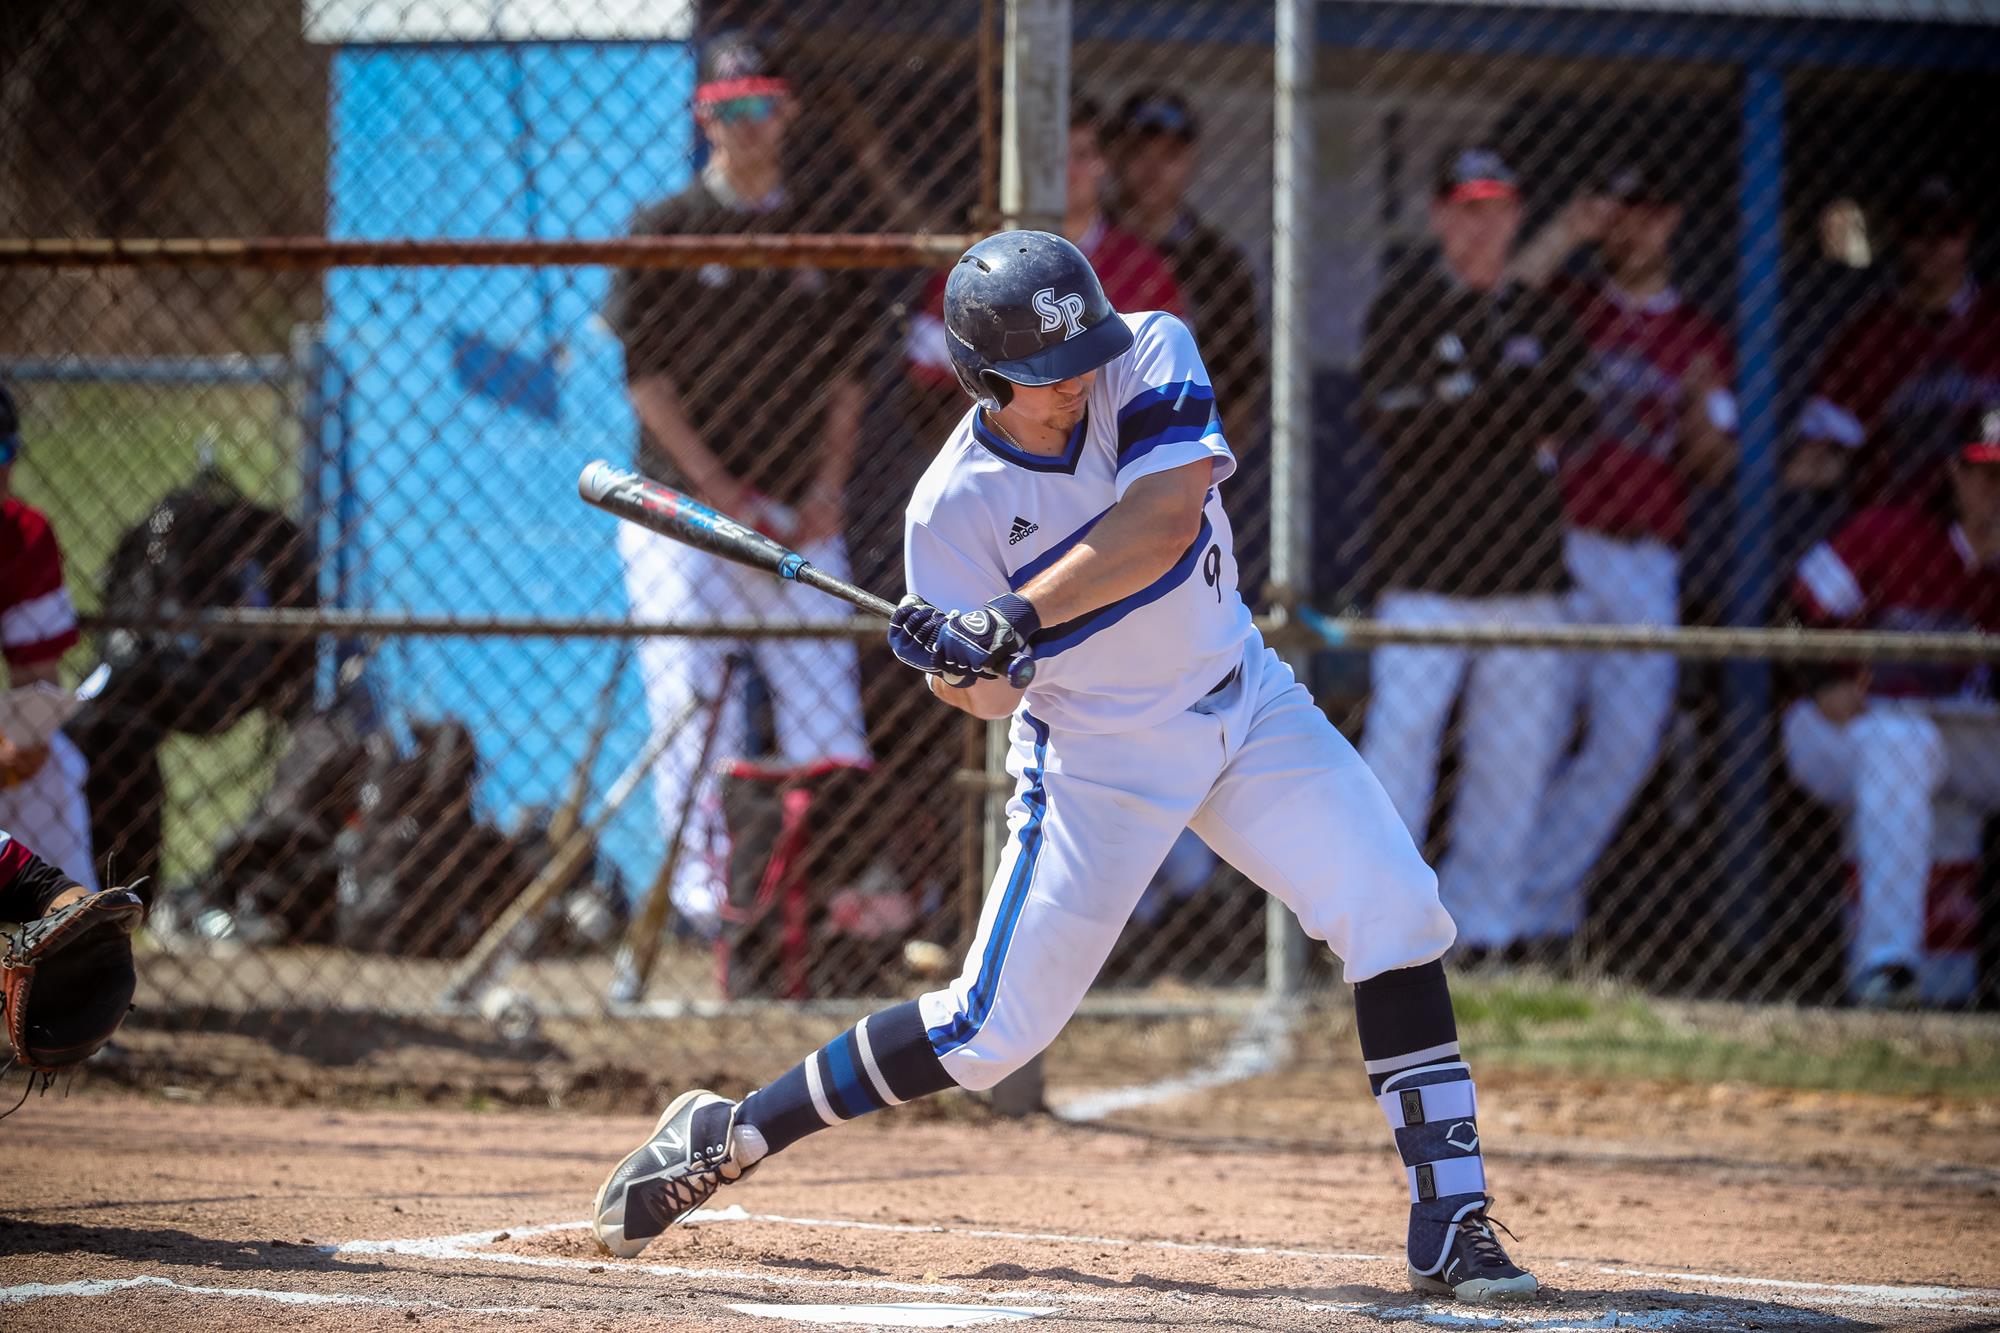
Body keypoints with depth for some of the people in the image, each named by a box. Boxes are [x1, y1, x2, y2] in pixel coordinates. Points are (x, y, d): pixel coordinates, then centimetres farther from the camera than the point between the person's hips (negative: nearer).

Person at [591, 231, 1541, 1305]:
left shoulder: (1150, 354, -16)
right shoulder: (956, 506, -20)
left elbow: (1163, 521, -31)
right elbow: (992, 699, -13)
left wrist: (1019, 619, -38)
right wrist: (967, 667, -37)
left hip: (1244, 703, 3)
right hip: (1095, 755, -3)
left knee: (1395, 912, -13)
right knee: (994, 1027, -5)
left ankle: (1449, 1224, -7)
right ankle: (721, 1140, 11)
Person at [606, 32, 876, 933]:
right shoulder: (665, 232, 2)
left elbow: (845, 376, 13)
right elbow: (646, 376, -3)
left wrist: (828, 488, -2)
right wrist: (724, 492, -10)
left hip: (801, 521, 3)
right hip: (684, 512, -3)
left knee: (826, 707, -4)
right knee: (692, 703, -8)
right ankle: (704, 885, -4)